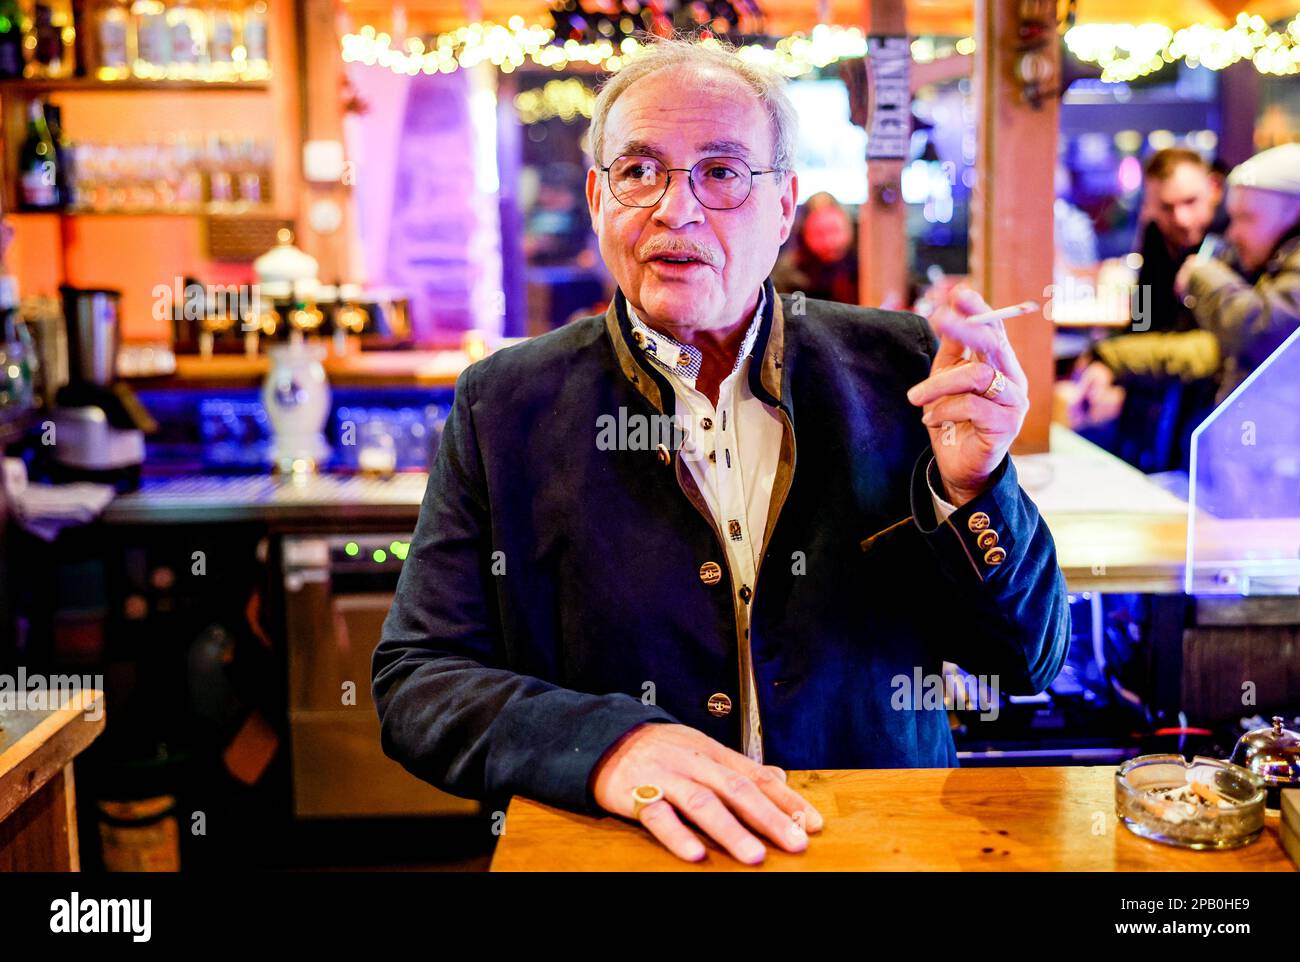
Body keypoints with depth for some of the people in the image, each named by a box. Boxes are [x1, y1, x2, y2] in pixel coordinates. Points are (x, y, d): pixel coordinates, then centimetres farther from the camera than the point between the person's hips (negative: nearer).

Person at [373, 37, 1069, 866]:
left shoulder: (895, 367, 1)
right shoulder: (504, 408, 0)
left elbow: (1026, 661, 3)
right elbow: (415, 676, -4)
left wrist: (970, 486, -16)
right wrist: (602, 743, -21)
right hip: (612, 855, 0)